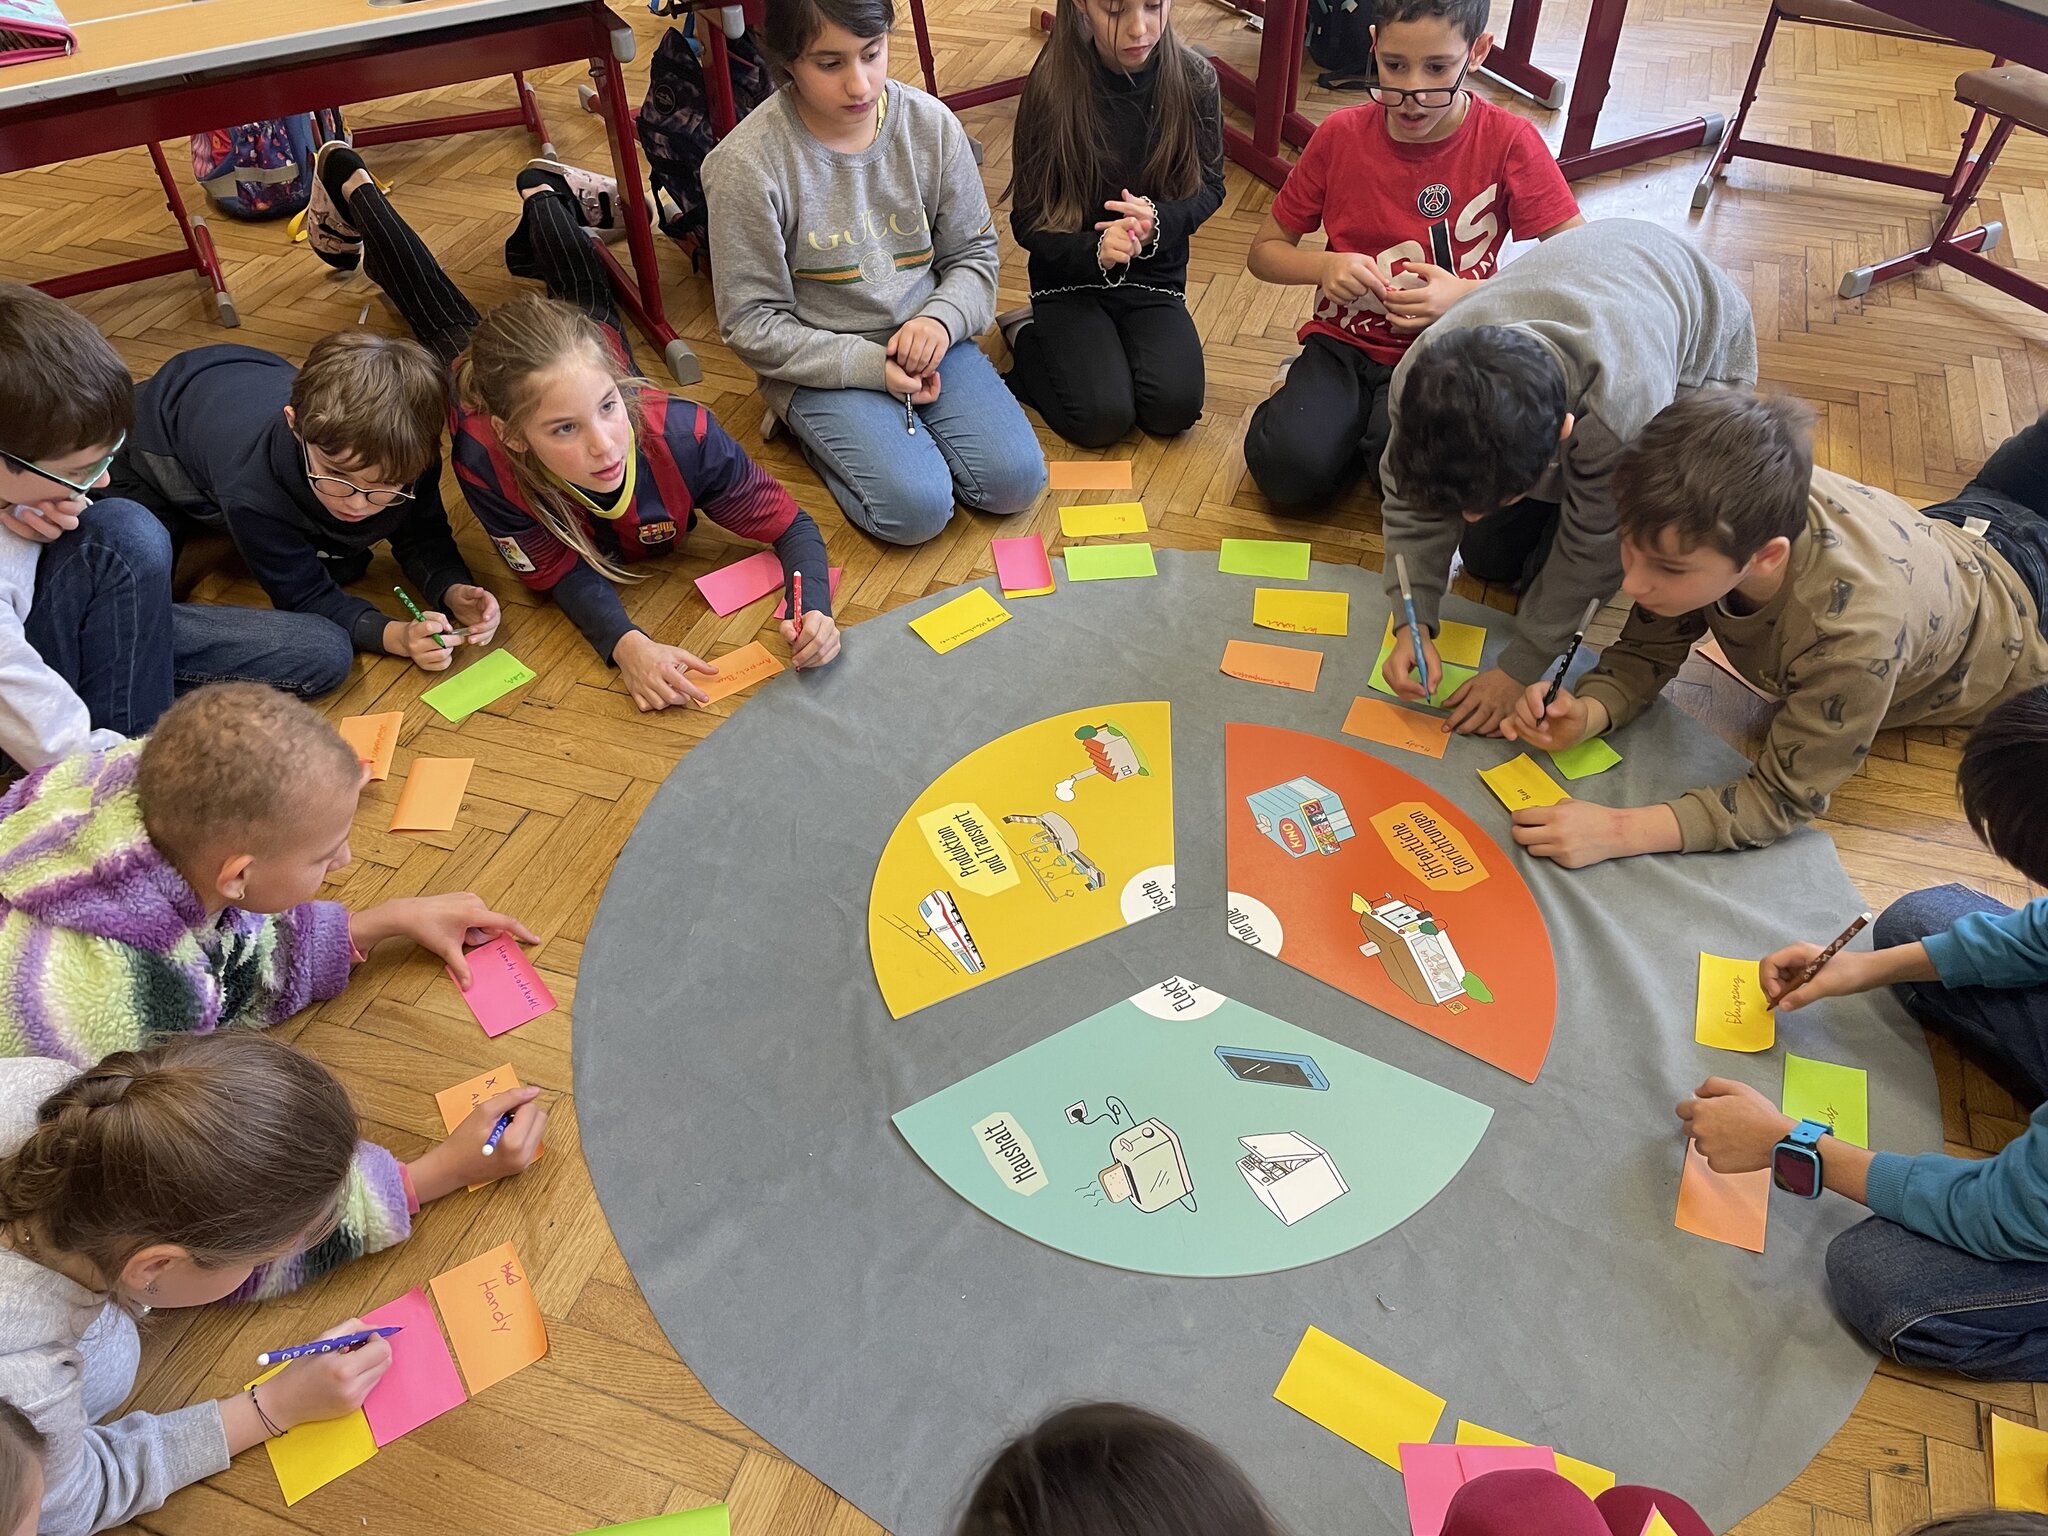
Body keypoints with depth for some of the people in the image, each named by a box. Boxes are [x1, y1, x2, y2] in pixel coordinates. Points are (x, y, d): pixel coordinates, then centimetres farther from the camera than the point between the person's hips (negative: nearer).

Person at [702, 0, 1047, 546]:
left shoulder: (932, 124, -6)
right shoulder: (747, 163, -17)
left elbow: (974, 252, 5)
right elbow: (750, 323, -12)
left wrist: (940, 320, -17)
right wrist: (871, 366, -19)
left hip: (925, 338, 4)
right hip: (822, 363, -3)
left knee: (1015, 480, -13)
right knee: (916, 507, -22)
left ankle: (899, 425, 13)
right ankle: (811, 427, 7)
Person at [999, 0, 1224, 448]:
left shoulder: (1194, 79, -8)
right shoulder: (1052, 86, -15)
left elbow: (1209, 188, 2)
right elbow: (1028, 222, -11)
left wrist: (1158, 221, -21)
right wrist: (1094, 250, -31)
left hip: (1156, 276, 2)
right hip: (1070, 278, -2)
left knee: (1175, 408, -21)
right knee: (1102, 417, -22)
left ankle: (1118, 344, 11)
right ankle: (1028, 337, 9)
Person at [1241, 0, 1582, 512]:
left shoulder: (1508, 142, -10)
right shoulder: (1341, 134, -4)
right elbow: (1265, 251, 5)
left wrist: (1466, 294, -24)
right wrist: (1325, 266, -17)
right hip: (1346, 343, 2)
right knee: (1291, 471, -27)